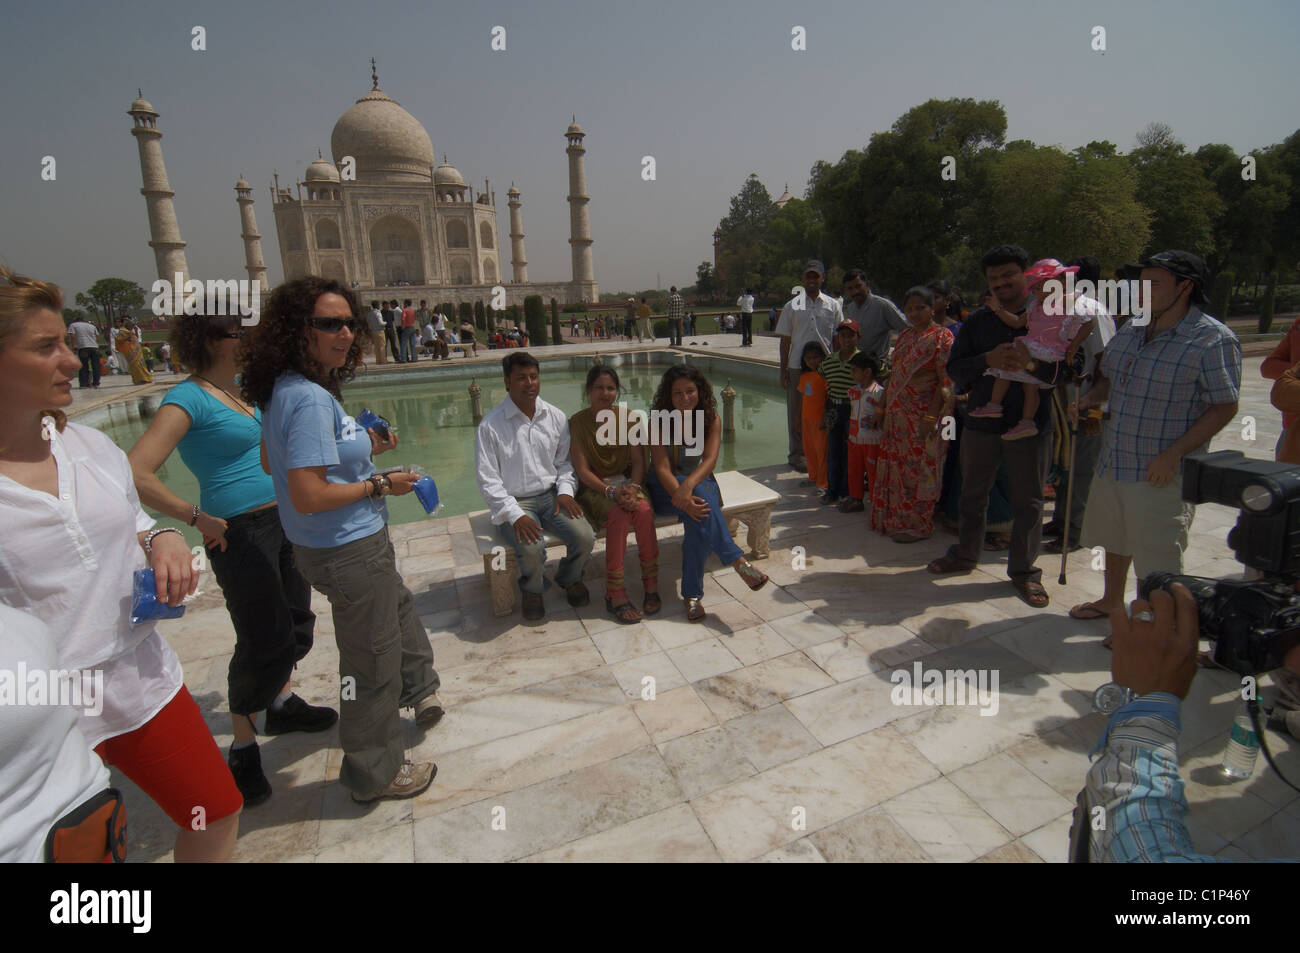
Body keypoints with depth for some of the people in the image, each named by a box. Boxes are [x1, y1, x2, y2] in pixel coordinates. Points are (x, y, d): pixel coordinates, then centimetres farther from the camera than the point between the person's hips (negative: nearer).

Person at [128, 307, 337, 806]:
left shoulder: (243, 388, 8)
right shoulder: (188, 398, -16)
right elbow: (136, 474, -26)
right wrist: (199, 519, -18)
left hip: (282, 521, 8)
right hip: (239, 532, -8)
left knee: (295, 620, 18)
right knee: (263, 640, 0)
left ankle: (282, 704, 40)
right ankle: (243, 748, 20)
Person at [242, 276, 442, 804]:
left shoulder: (287, 390, 5)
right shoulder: (309, 399, -26)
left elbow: (293, 461, 16)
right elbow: (308, 496, -30)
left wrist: (364, 449, 11)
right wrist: (381, 485, -17)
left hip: (351, 544, 11)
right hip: (348, 550, -11)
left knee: (399, 605, 32)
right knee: (370, 661, 7)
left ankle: (419, 691, 54)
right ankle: (375, 773, 28)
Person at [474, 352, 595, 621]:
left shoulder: (555, 417, 4)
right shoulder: (490, 426, -9)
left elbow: (565, 460, 13)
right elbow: (488, 481, -10)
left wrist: (565, 490, -7)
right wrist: (516, 516, -20)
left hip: (552, 496, 4)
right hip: (514, 503, -3)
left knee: (585, 537, -19)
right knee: (532, 548, -31)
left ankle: (569, 579, 16)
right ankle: (532, 591, 6)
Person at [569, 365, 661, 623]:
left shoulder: (629, 418, 3)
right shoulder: (577, 422, -6)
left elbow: (639, 461, 1)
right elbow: (582, 471, -9)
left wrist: (633, 488, -19)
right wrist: (611, 491, -23)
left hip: (627, 481, 3)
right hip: (594, 486, -2)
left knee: (644, 510, -29)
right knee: (619, 516, -32)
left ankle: (651, 587, -18)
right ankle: (615, 595, -23)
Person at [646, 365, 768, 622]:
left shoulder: (711, 419, -4)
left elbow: (710, 460, -20)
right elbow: (662, 468, -20)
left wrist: (688, 486, -40)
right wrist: (681, 495, -39)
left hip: (699, 482, 2)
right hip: (665, 488, -2)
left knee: (699, 514, -33)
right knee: (700, 496, -36)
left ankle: (692, 594, -29)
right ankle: (737, 561, -37)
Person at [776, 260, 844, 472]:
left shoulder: (833, 306, 7)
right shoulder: (792, 306, 5)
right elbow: (785, 340, 5)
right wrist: (783, 370, 1)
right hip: (797, 367, -1)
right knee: (797, 412, 4)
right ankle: (796, 454, 16)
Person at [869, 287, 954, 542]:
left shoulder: (942, 337, -7)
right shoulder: (904, 337, 15)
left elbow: (946, 381, -13)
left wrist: (931, 417, -20)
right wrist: (883, 408, 13)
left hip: (923, 414, -7)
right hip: (897, 414, 7)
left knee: (918, 467, -1)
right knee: (894, 465, 10)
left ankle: (917, 525, 11)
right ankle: (895, 520, 23)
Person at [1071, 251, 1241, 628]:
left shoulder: (1213, 340, -14)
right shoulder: (1130, 329, 7)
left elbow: (1224, 407, -14)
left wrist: (1173, 454, -22)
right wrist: (1092, 397, -2)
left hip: (1162, 472, -7)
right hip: (1114, 460, 7)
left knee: (1157, 558, 4)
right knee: (1115, 538, 22)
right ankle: (1112, 601, 42)